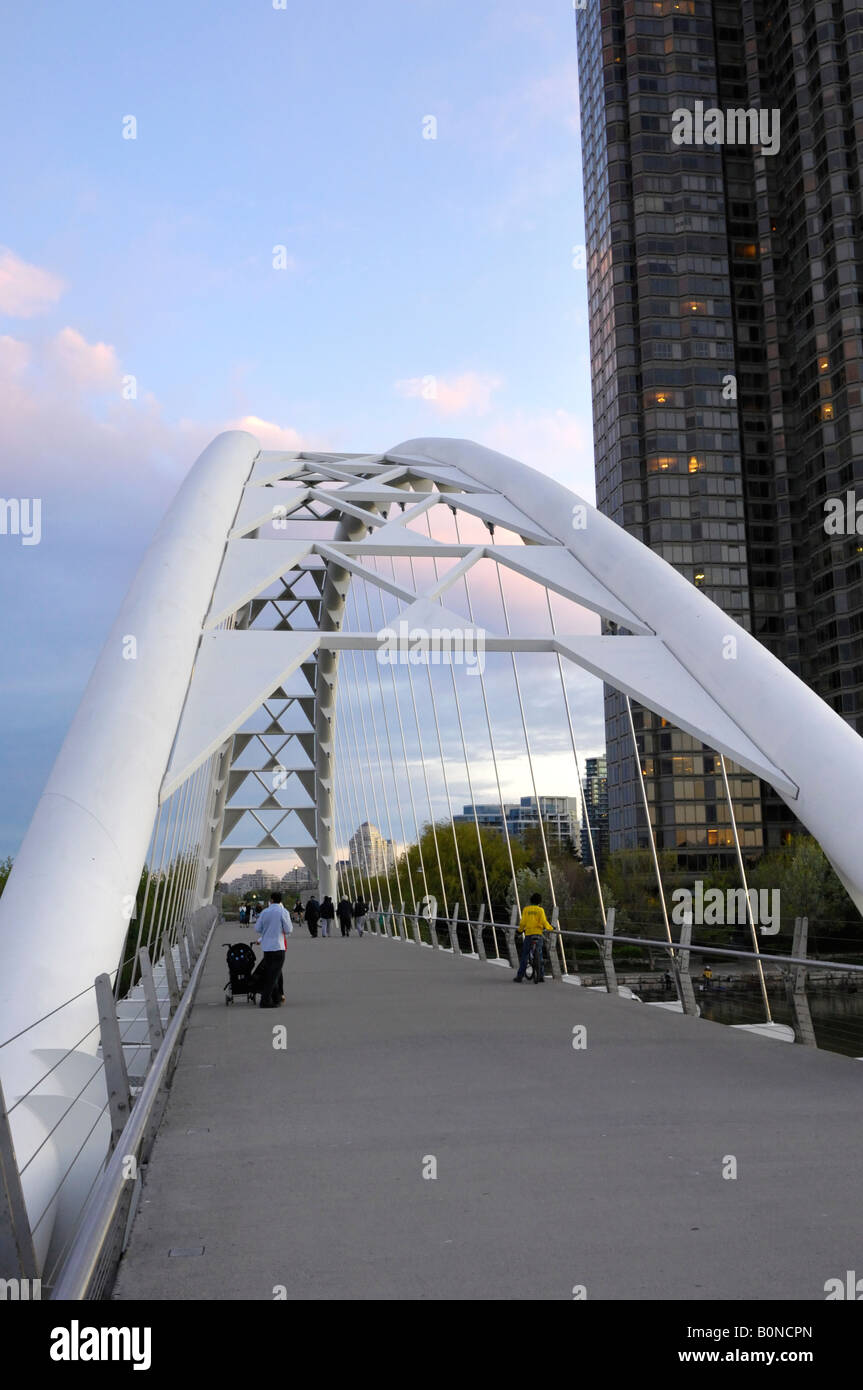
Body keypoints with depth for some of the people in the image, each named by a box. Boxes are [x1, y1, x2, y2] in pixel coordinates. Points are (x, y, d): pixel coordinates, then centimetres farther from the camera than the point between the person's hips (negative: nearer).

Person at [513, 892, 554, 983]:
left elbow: (522, 922, -2)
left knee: (524, 956, 4)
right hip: (538, 933, 0)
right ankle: (541, 977, 11)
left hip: (528, 934, 0)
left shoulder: (526, 909, 3)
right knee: (539, 956, 12)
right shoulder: (540, 910, 1)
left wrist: (520, 929, 15)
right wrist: (550, 928, 5)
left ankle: (519, 977, 2)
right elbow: (544, 921, -10)